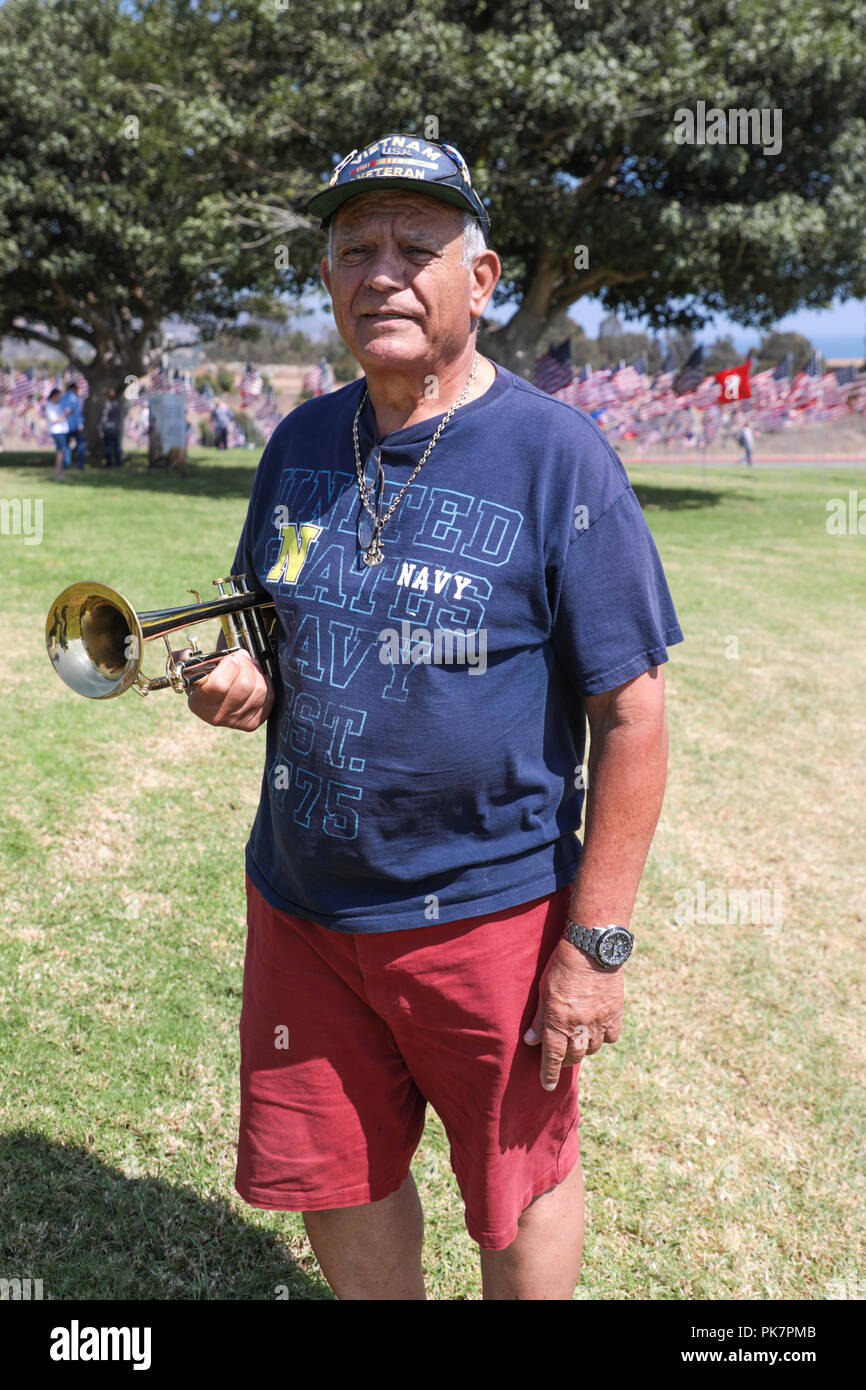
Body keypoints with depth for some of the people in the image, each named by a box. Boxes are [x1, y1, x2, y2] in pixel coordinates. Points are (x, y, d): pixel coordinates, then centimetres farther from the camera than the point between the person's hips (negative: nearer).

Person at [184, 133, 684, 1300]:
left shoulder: (556, 455, -12)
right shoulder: (299, 444, 4)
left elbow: (630, 715, -13)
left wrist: (596, 941, -14)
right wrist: (243, 683, -7)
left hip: (489, 910, -4)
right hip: (300, 899, 5)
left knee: (520, 1186, 16)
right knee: (333, 1180, 19)